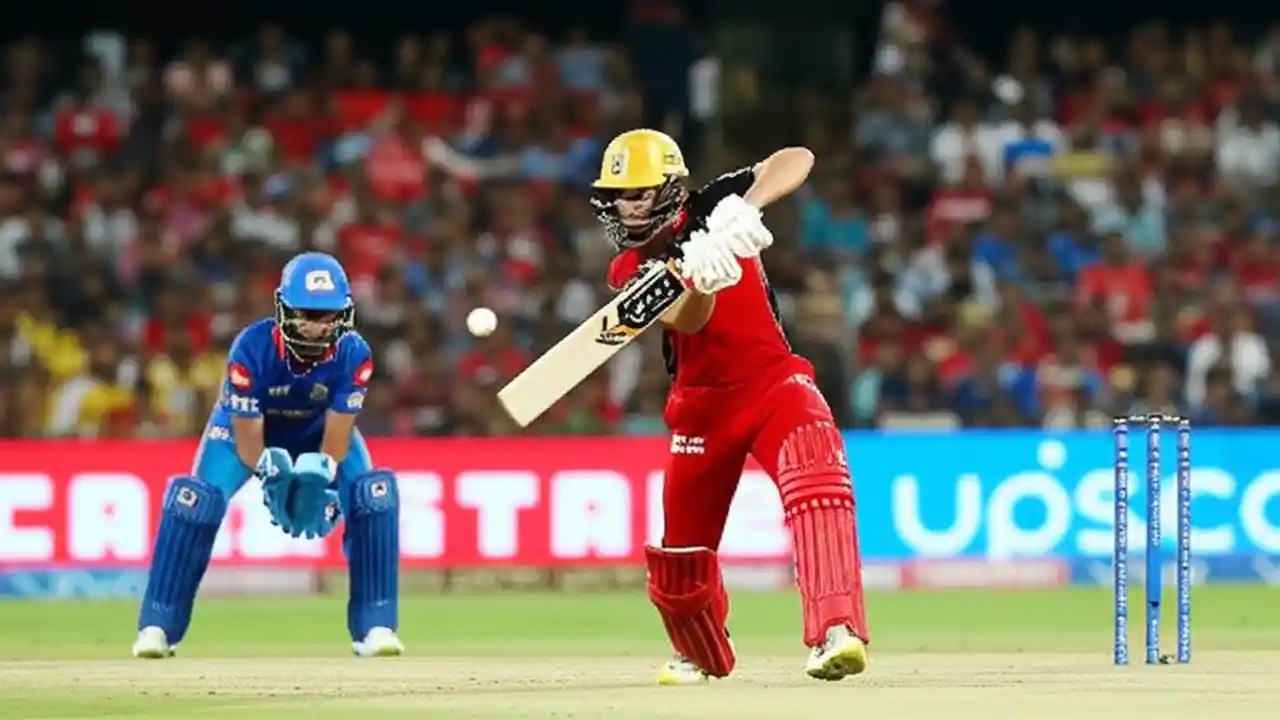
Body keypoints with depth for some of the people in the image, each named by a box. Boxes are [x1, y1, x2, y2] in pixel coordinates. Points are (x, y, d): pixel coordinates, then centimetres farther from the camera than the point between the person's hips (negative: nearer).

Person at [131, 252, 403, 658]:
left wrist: (319, 479, -41)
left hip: (318, 432, 2)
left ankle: (374, 626, -12)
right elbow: (247, 439, -29)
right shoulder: (252, 349, -36)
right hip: (246, 428, -2)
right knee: (194, 498, -24)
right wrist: (270, 477, -44)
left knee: (374, 493, -22)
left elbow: (336, 439, -24)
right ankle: (157, 627, -12)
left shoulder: (353, 355, -30)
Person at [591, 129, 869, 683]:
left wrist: (747, 206, -37)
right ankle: (701, 655, 40)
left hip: (774, 381, -3)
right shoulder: (629, 272, -4)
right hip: (702, 402, 3)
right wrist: (702, 280, -46)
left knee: (817, 477, -32)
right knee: (681, 550, 9)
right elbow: (689, 321, -24)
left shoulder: (711, 210, -6)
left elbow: (796, 160, -20)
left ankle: (836, 631, -41)